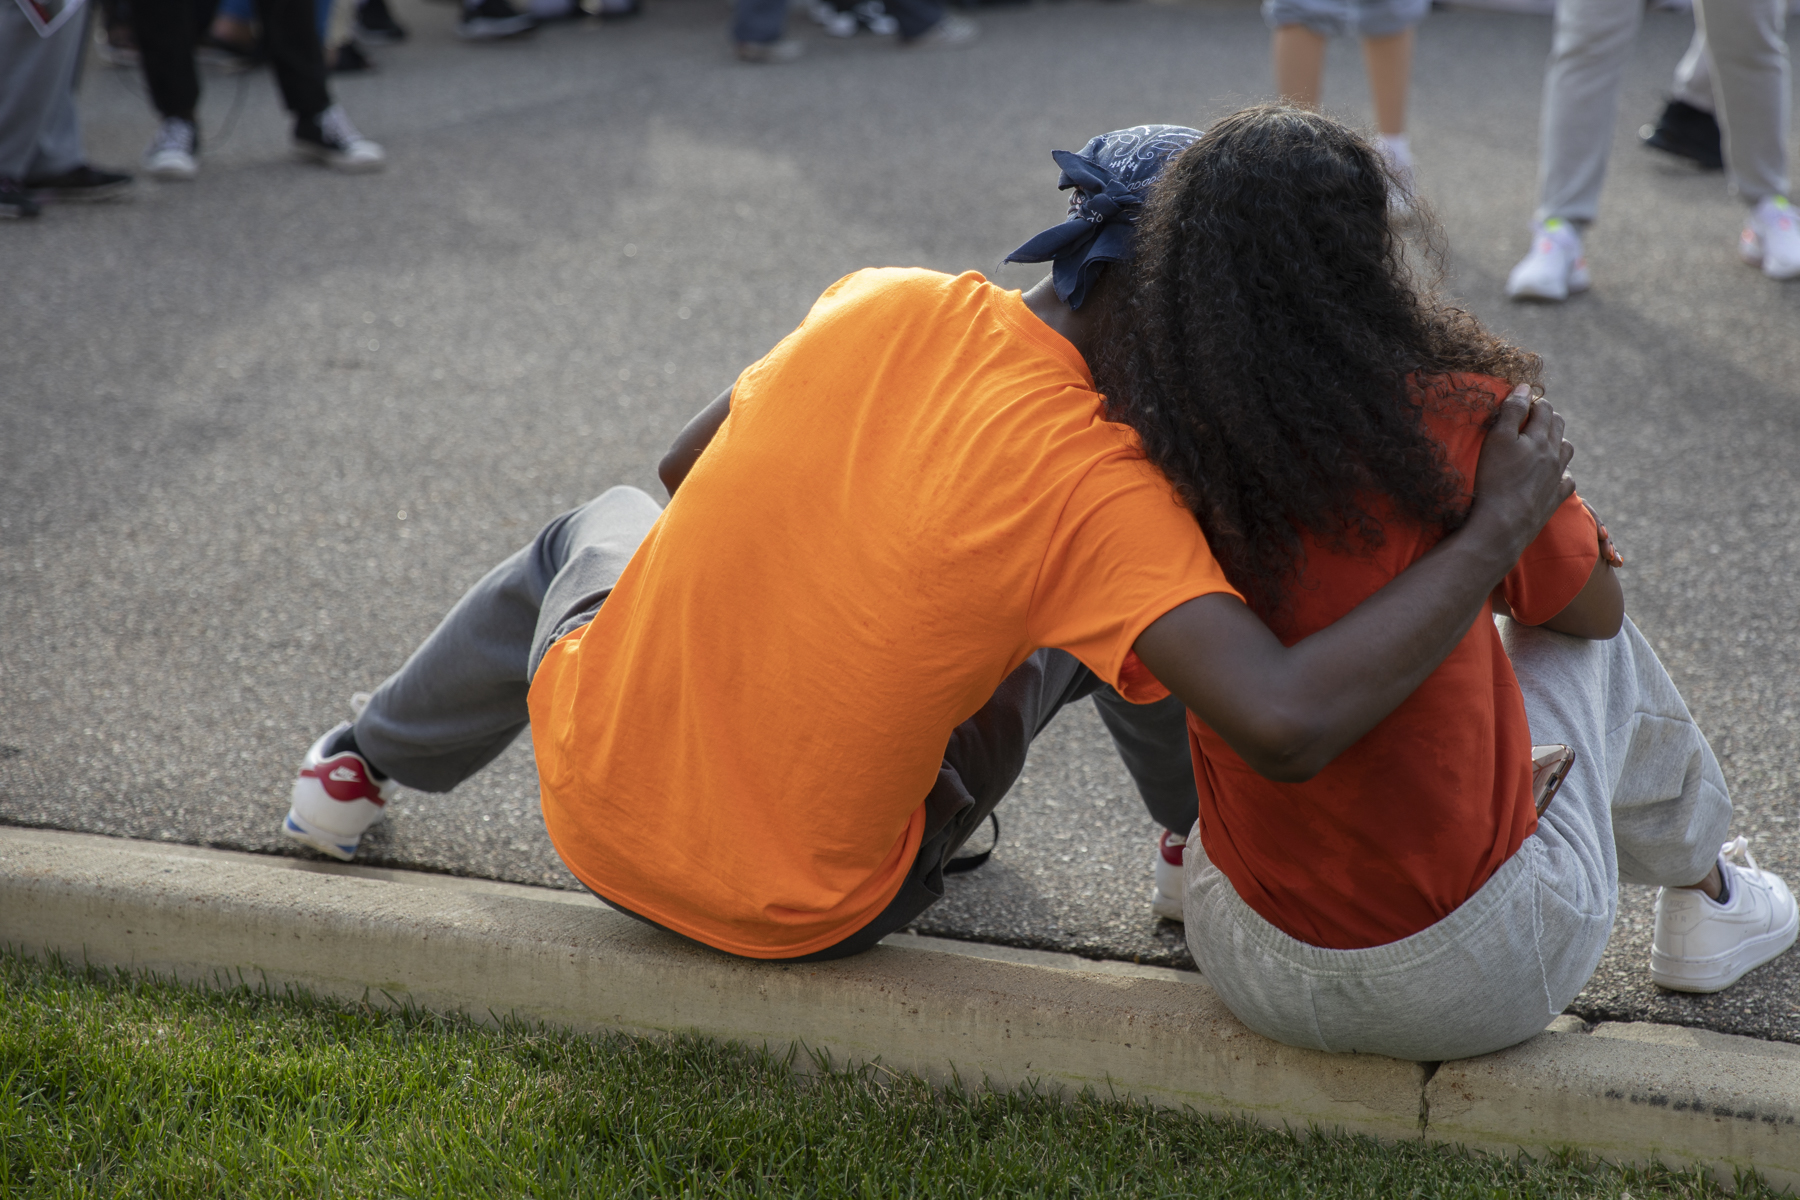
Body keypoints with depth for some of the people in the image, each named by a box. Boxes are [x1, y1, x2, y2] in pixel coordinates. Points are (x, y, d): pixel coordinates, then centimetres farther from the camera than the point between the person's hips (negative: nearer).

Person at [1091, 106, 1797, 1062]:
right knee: (1591, 643, 26)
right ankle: (1703, 890, 46)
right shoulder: (1455, 418, -17)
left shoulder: (1143, 440, -10)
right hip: (1483, 982, -3)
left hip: (1252, 974, 3)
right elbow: (1587, 604, 1)